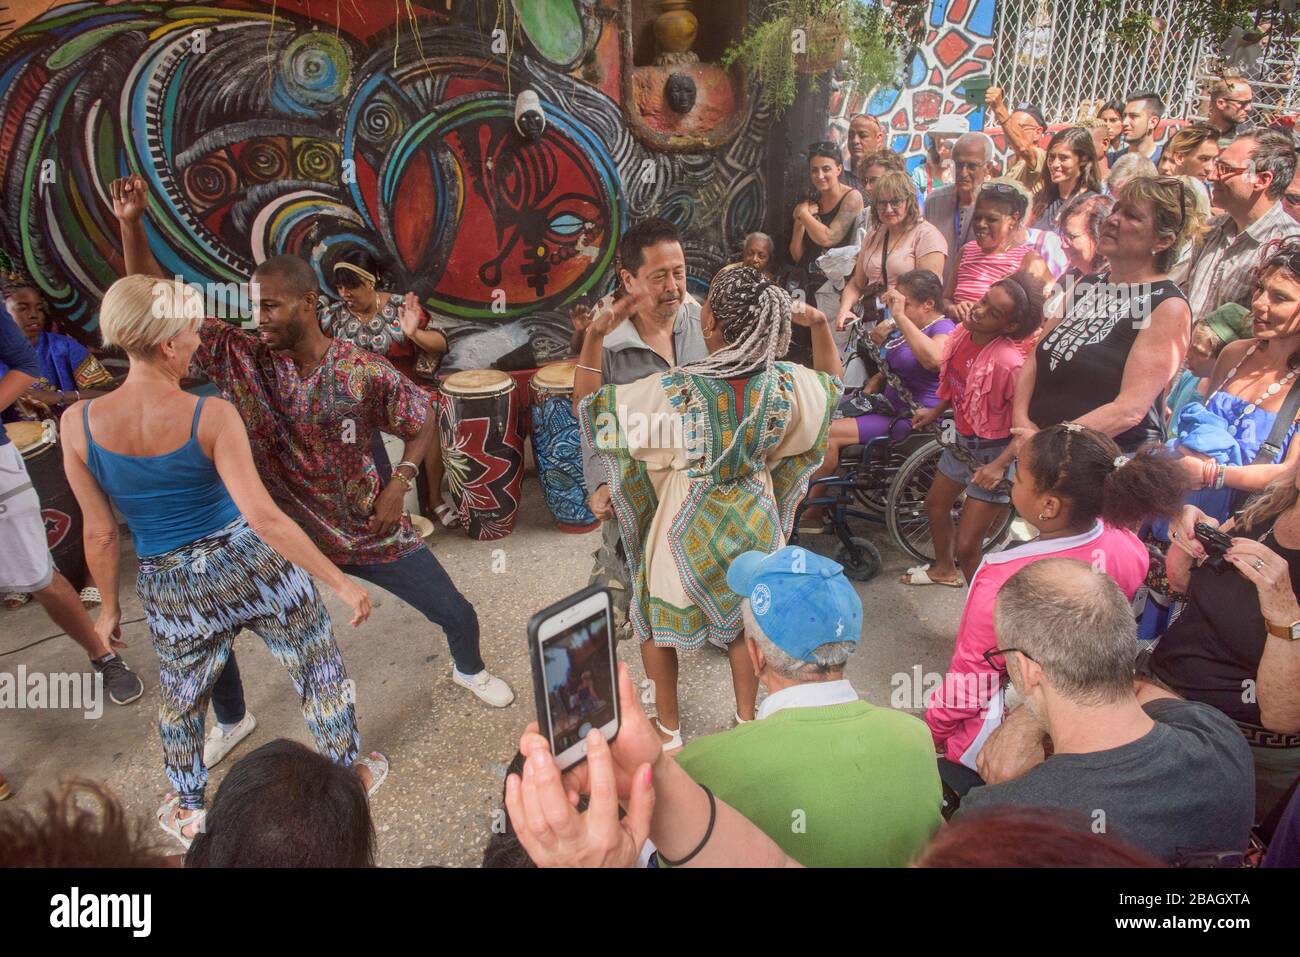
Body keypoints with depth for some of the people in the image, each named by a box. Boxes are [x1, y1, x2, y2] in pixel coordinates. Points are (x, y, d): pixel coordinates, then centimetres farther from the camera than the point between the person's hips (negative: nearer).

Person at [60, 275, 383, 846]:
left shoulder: (78, 422, -12)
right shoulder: (210, 415, -21)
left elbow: (100, 533, -4)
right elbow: (264, 518, -25)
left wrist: (110, 606, 12)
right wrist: (342, 583, -20)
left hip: (171, 589, 3)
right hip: (255, 565, -3)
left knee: (180, 698, 29)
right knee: (317, 667, 21)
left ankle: (187, 812, 48)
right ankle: (348, 772, 38)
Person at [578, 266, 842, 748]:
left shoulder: (671, 391, -29)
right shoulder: (786, 385, -17)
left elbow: (588, 408, -16)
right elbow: (832, 382, 7)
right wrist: (820, 323, 1)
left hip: (687, 530, -3)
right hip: (754, 524, 4)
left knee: (658, 625, 22)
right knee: (745, 623, 27)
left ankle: (668, 730, 38)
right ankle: (747, 718, 46)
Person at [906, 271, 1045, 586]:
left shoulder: (1008, 362, -33)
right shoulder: (964, 332, -9)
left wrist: (999, 466, -28)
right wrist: (935, 412, 17)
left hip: (993, 453, -9)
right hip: (963, 439, 9)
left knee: (967, 547, -6)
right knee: (935, 504, 28)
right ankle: (944, 569, 54)